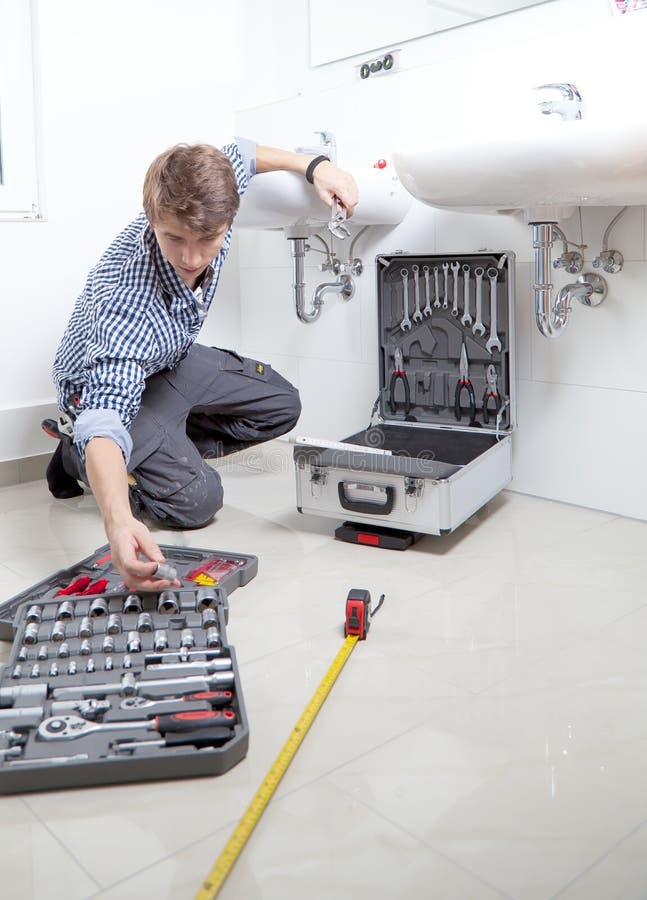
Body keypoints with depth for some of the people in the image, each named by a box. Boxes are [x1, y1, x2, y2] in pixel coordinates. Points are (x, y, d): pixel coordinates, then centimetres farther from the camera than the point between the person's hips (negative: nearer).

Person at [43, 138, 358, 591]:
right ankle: (75, 455, 5)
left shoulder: (208, 205, -25)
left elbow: (240, 153, 0)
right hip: (106, 383, -7)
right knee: (194, 500, -20)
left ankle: (163, 451, 9)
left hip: (174, 360, 7)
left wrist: (315, 164, -11)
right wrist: (119, 521, -71)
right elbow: (105, 417, -54)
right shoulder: (126, 303, -44)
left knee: (281, 405, 5)